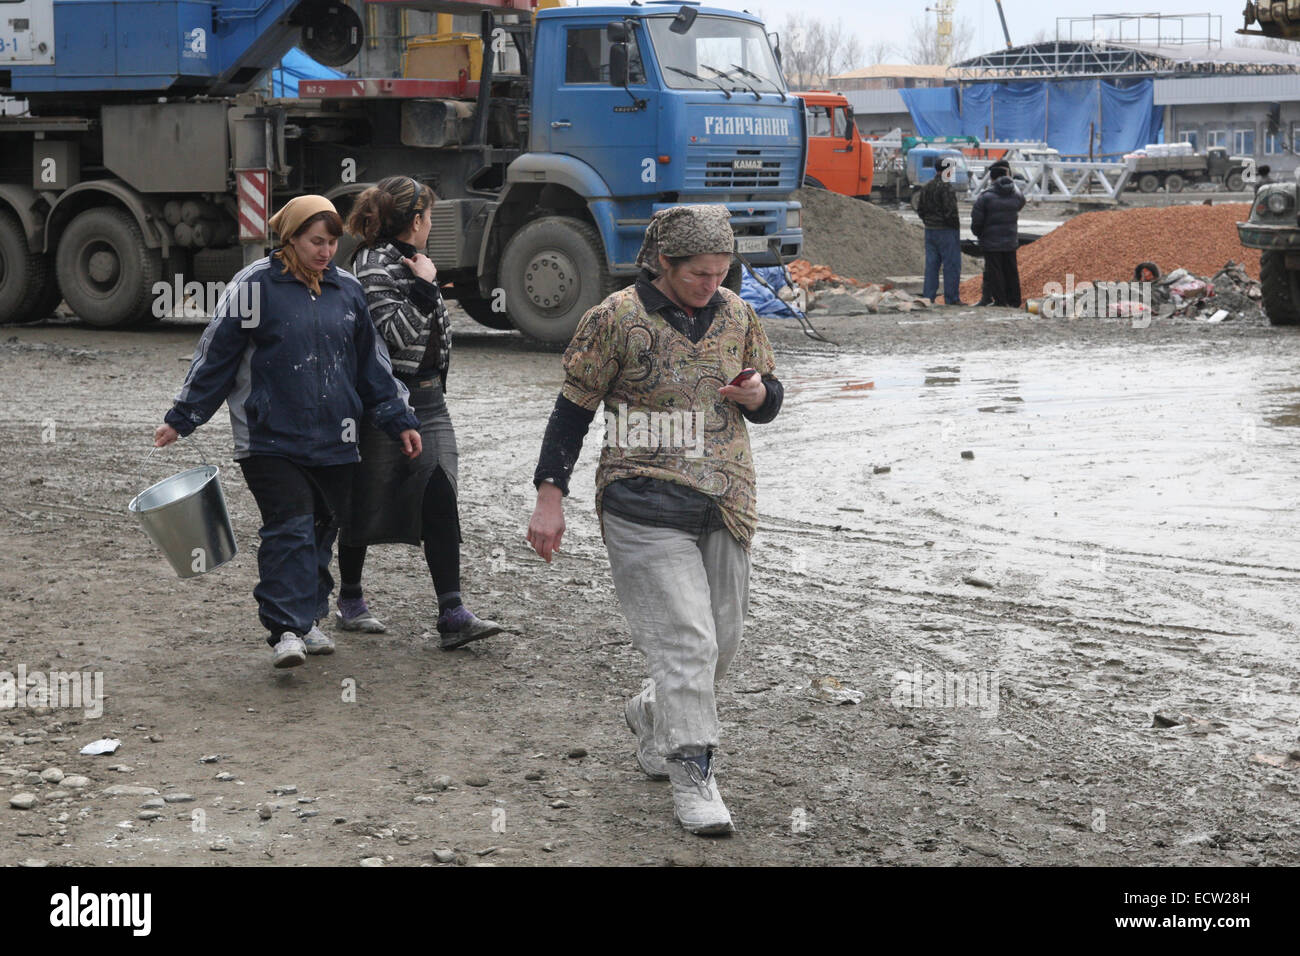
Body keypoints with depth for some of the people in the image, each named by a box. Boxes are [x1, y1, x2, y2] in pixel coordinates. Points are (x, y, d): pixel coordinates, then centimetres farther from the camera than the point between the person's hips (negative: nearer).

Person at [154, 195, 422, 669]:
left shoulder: (347, 290, 10)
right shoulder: (254, 287, -5)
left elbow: (372, 363, 19)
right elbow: (215, 358, -1)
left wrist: (399, 419, 17)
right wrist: (181, 418, 0)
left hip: (334, 442, 5)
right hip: (271, 439, -5)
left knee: (321, 529, 10)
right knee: (289, 529, -15)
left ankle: (307, 620, 23)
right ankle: (286, 630, -17)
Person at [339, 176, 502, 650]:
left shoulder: (409, 261, 13)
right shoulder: (374, 266, -14)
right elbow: (394, 333, -23)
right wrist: (424, 287, -18)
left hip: (428, 399, 8)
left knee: (440, 503, -4)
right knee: (366, 504, 8)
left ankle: (452, 614, -8)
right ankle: (350, 600, 26)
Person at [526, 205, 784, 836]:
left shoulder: (735, 315, 8)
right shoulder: (616, 321, -6)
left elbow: (769, 402, 18)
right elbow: (573, 408, -1)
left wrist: (759, 394, -7)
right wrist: (550, 496, -5)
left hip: (724, 504, 5)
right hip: (645, 508, -5)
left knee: (721, 640, 12)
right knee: (685, 638, -13)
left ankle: (652, 713, 39)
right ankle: (692, 775, -7)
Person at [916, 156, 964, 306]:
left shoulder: (926, 187, 11)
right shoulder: (946, 188, -16)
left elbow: (920, 209, 15)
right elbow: (950, 211, -19)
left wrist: (927, 222, 17)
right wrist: (956, 226, -8)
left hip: (930, 231, 8)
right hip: (946, 231, -8)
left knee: (931, 264, 11)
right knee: (952, 265, -2)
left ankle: (928, 296, 10)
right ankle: (952, 299, -1)